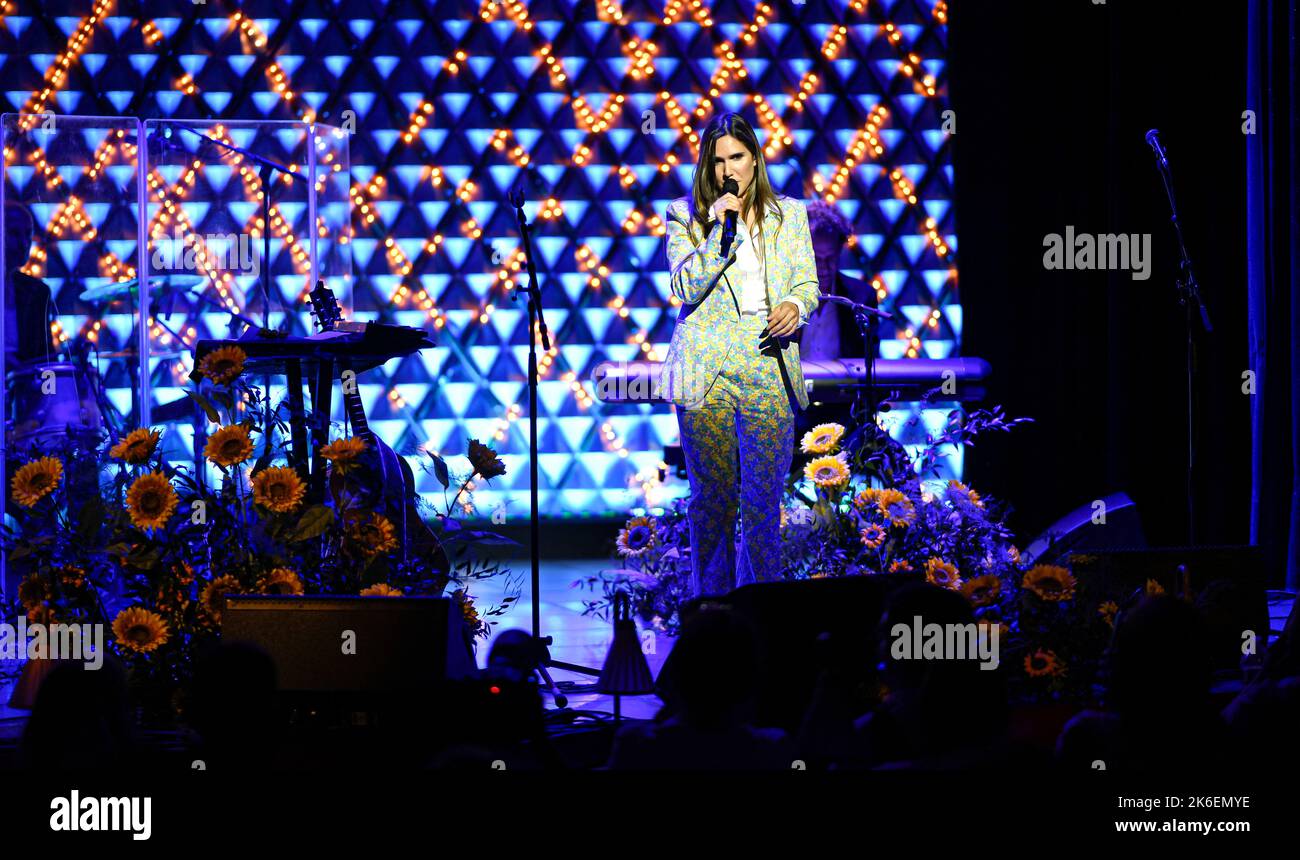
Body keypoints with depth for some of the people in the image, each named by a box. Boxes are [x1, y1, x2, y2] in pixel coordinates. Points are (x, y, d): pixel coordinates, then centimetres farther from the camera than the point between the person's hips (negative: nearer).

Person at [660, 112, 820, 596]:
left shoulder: (789, 215, 13)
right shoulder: (685, 217, 5)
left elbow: (808, 284, 14)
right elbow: (687, 287, -6)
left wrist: (795, 307, -9)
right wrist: (720, 229, -14)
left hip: (769, 370, 1)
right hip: (706, 372, -1)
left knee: (764, 498, -2)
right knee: (712, 497, 1)